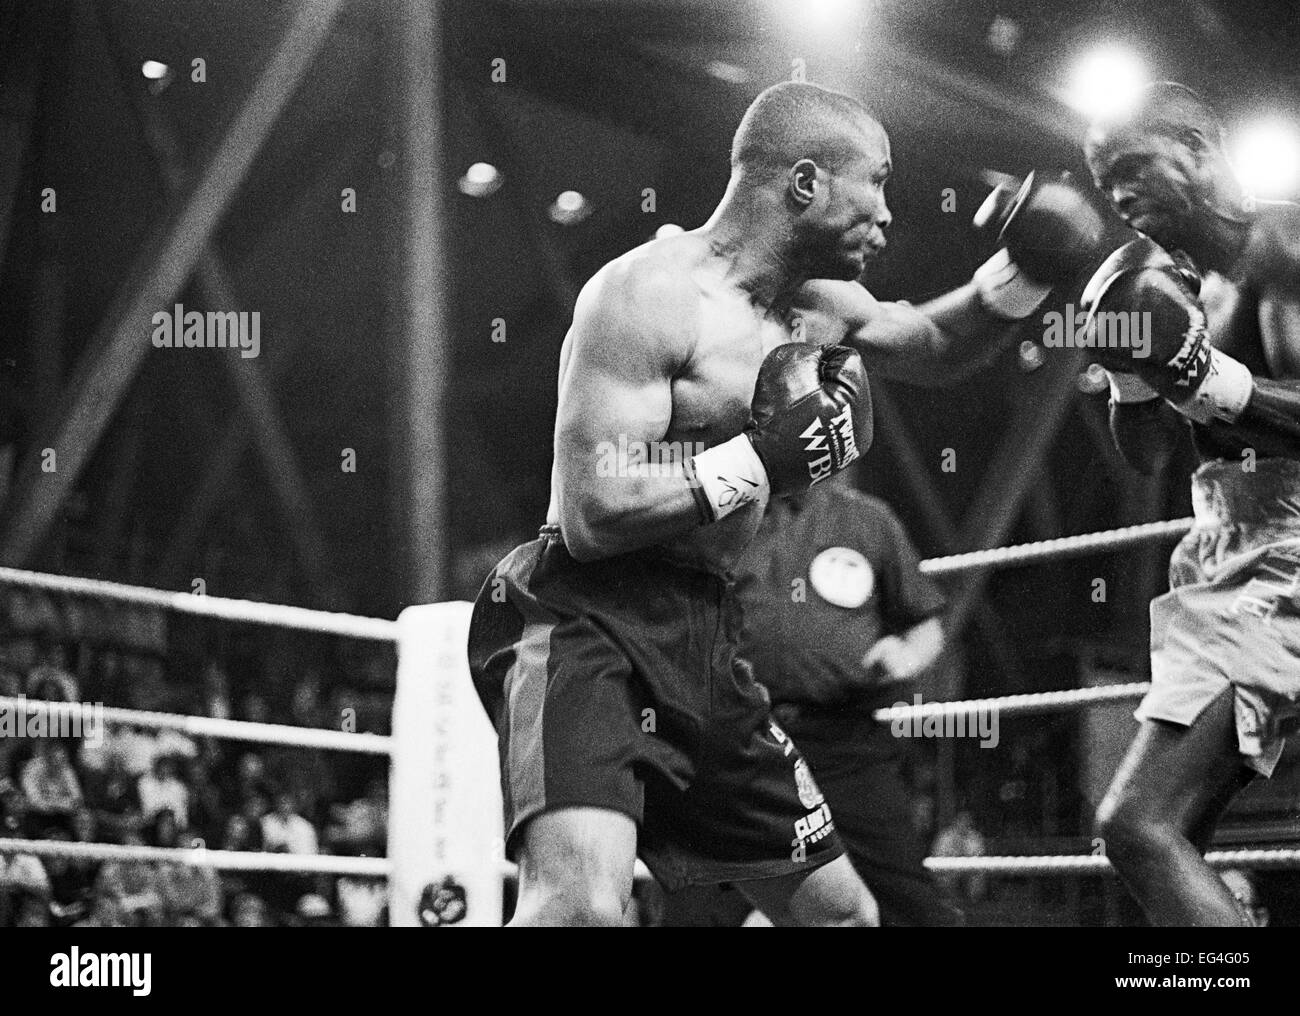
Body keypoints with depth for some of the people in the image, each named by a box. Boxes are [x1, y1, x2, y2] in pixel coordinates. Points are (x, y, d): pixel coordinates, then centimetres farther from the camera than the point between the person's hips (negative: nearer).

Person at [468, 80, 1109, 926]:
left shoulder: (821, 306, 12)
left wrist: (1021, 275, 18)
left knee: (843, 912, 16)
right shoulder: (651, 293, -14)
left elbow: (931, 350, 35)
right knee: (585, 903, -34)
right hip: (582, 624, -9)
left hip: (699, 636, 9)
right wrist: (760, 460, -19)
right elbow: (593, 515, -22)